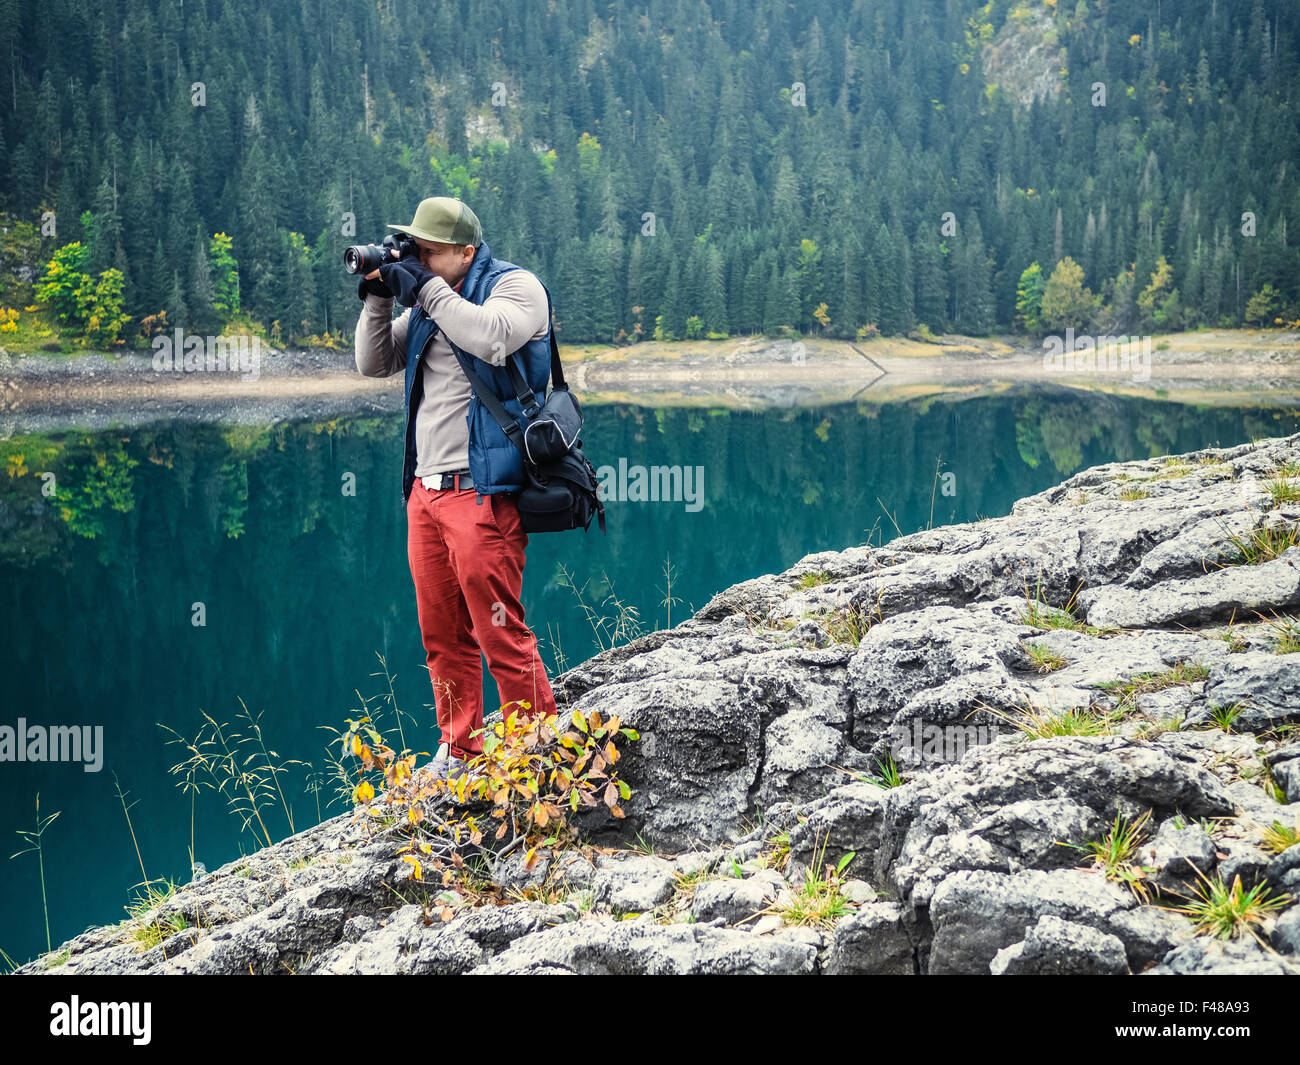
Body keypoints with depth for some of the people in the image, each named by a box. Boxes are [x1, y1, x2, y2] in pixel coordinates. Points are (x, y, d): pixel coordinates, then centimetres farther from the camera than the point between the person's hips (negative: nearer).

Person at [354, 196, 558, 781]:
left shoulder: (515, 286, -3)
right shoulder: (427, 302, 18)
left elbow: (490, 338, -24)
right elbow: (374, 364, 17)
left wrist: (426, 288, -15)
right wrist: (378, 296, 4)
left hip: (482, 489, -7)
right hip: (425, 488, 8)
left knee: (500, 632, -7)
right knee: (442, 634, 12)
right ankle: (458, 752, 22)